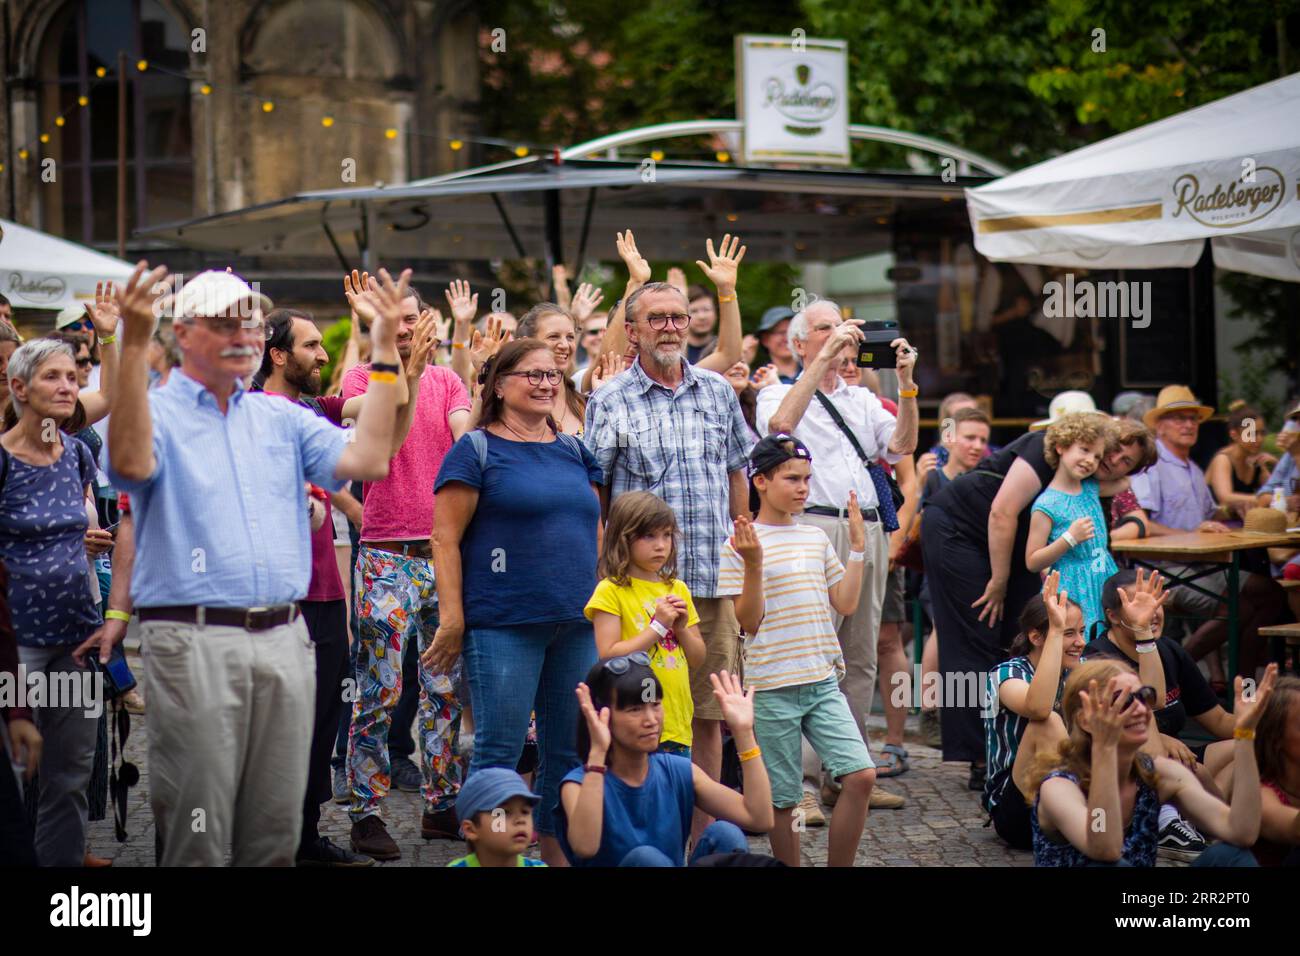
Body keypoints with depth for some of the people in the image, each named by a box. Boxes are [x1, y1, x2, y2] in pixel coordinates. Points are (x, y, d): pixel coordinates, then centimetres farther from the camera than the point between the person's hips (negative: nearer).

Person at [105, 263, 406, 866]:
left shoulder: (281, 419, 17)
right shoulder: (155, 412, 2)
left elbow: (368, 460, 4)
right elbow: (131, 462, -22)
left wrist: (384, 352, 3)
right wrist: (133, 345, -26)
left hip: (284, 637, 5)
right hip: (193, 640, -5)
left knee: (276, 833, 10)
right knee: (196, 838, -4)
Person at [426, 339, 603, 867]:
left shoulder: (574, 451, 16)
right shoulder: (476, 449, -2)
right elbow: (446, 539, -7)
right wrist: (452, 617, -13)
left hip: (577, 625, 6)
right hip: (503, 625, -6)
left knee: (571, 749, 9)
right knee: (498, 750, -4)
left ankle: (555, 851, 20)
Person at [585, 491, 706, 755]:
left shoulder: (677, 590, 16)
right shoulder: (610, 591, -4)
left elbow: (698, 659, 17)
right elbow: (608, 656, -13)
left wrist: (682, 629, -2)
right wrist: (658, 626, -13)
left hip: (678, 722, 6)